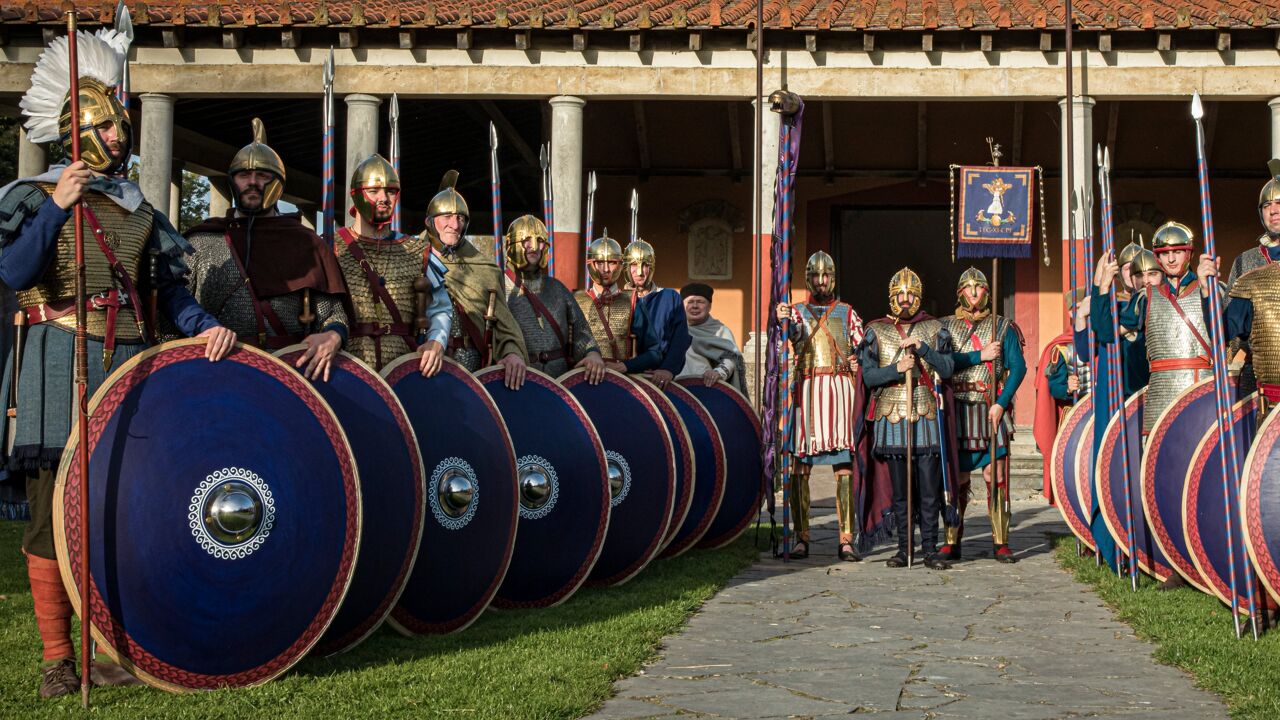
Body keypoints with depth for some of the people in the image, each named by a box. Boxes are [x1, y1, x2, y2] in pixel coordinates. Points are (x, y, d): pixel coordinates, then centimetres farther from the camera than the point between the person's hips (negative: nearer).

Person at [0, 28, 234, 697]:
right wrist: (57, 207, -21)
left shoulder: (139, 210, 16)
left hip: (128, 366, 4)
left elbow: (169, 287, 13)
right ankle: (56, 656, 6)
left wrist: (203, 326, -5)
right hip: (56, 371, -4)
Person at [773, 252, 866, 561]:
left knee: (844, 464, -5)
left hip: (840, 387, 0)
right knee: (800, 464, -4)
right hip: (806, 389, 0)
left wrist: (857, 362, -6)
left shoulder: (846, 312, 16)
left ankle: (846, 539, -7)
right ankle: (801, 538, -1)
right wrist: (784, 321, -29)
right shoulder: (797, 311, 13)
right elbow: (795, 338, -9)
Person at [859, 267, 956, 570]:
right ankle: (903, 548, 11)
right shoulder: (876, 331, 8)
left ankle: (930, 549, 2)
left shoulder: (933, 329, 9)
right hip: (891, 417, 1)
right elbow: (868, 376, 0)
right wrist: (897, 369, -13)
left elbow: (947, 369, -4)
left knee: (929, 487, -3)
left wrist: (922, 347, -15)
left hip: (926, 416, 0)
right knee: (900, 490, 4)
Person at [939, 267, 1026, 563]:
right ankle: (952, 541, 4)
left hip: (993, 409, 0)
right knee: (956, 478, -1)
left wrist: (1001, 404, -10)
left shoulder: (1002, 327, 9)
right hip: (957, 409, 0)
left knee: (996, 477, -3)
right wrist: (980, 356, -11)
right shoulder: (946, 326, 11)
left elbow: (1018, 367, 1)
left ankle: (1001, 542, 1)